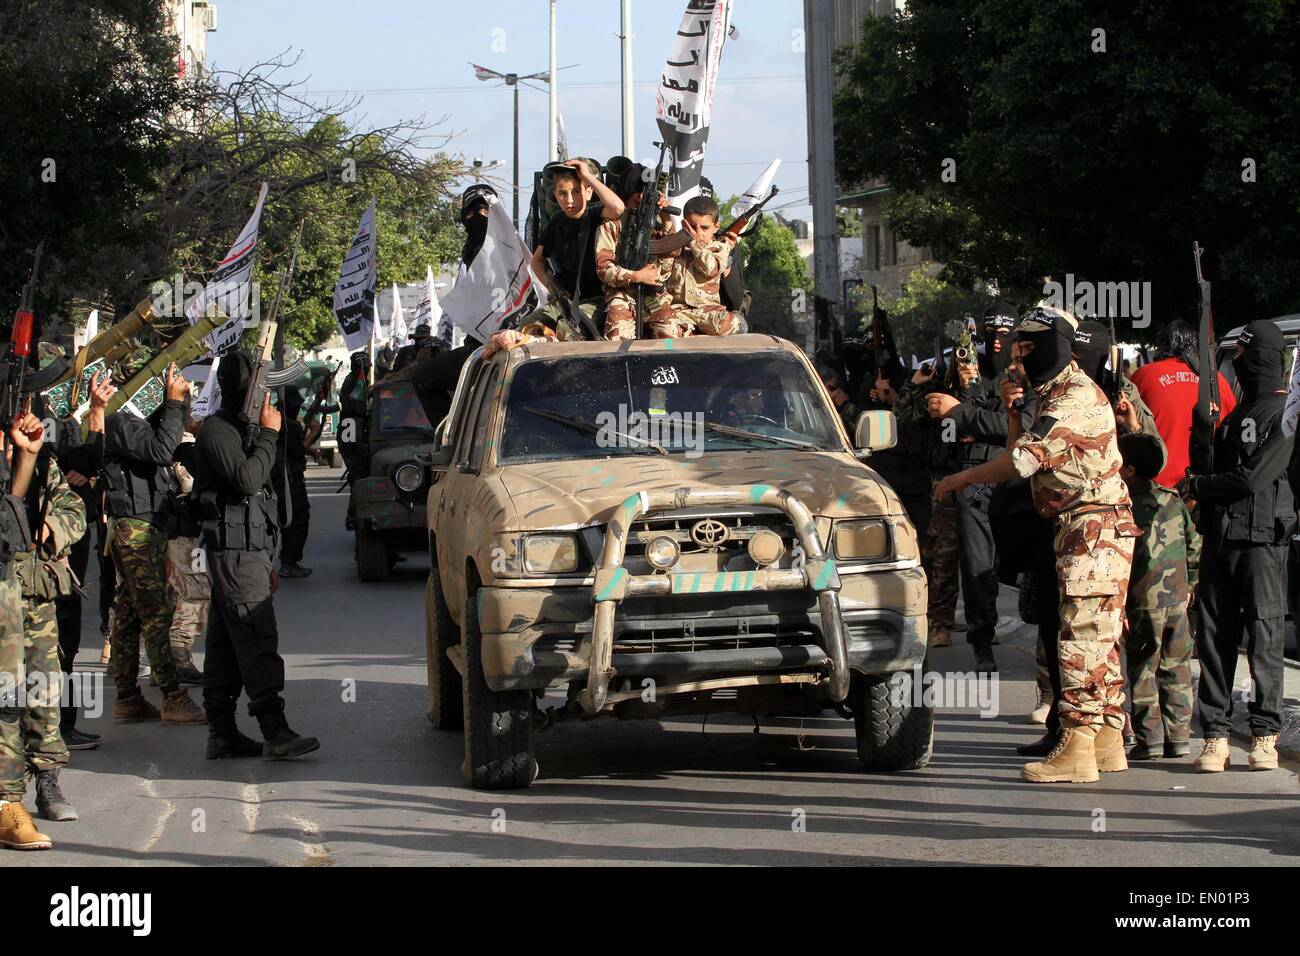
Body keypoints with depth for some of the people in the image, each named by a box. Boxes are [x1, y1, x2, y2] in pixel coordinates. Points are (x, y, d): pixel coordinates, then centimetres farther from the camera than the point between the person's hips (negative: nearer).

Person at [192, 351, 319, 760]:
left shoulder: (239, 430, 22)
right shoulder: (216, 431, -10)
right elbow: (247, 480, -25)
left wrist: (267, 562, 26)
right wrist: (269, 434, -15)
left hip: (248, 553, 10)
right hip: (234, 553, -10)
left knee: (226, 646, 9)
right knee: (258, 642, -15)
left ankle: (222, 732, 11)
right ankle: (275, 733, -19)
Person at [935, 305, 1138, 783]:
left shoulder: (1076, 396, -16)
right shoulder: (1055, 395, 19)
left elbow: (1022, 461, -22)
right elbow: (1024, 453, 20)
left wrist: (959, 480, -11)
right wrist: (1012, 410, 5)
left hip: (1096, 529, -11)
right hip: (1082, 530, 11)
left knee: (1082, 638, -12)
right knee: (1100, 639, 13)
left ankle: (1076, 750, -13)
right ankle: (1108, 741, 18)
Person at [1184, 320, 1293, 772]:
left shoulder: (1286, 413, -6)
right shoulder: (1237, 412, 20)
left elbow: (1253, 478, -13)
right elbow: (1214, 466, 24)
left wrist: (1197, 485, -4)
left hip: (1262, 538, -7)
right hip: (1220, 535, 7)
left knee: (1264, 637, -4)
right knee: (1215, 636, 2)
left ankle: (1265, 735, 2)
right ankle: (1216, 734, 4)